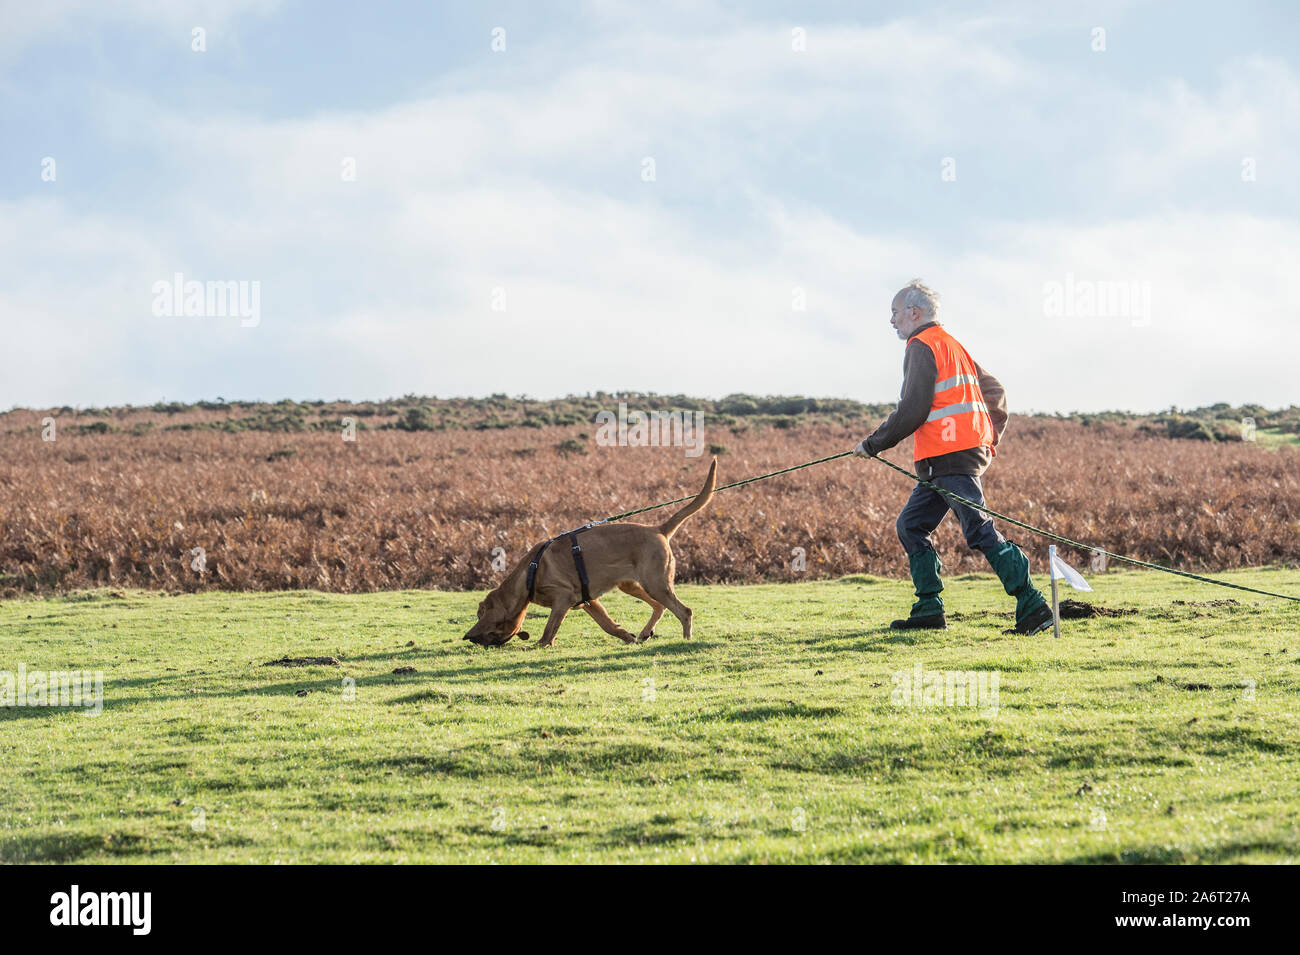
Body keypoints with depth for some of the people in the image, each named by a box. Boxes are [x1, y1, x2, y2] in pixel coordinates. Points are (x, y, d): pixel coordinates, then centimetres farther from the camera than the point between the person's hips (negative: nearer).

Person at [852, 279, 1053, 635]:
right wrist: (990, 441, 23)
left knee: (979, 530, -14)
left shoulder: (922, 346, -7)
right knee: (911, 525, 12)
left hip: (949, 458, -10)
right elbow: (994, 392, 24)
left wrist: (873, 444, -5)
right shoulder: (952, 345, 23)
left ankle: (1032, 604, -19)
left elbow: (913, 410, -14)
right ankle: (929, 610, 9)